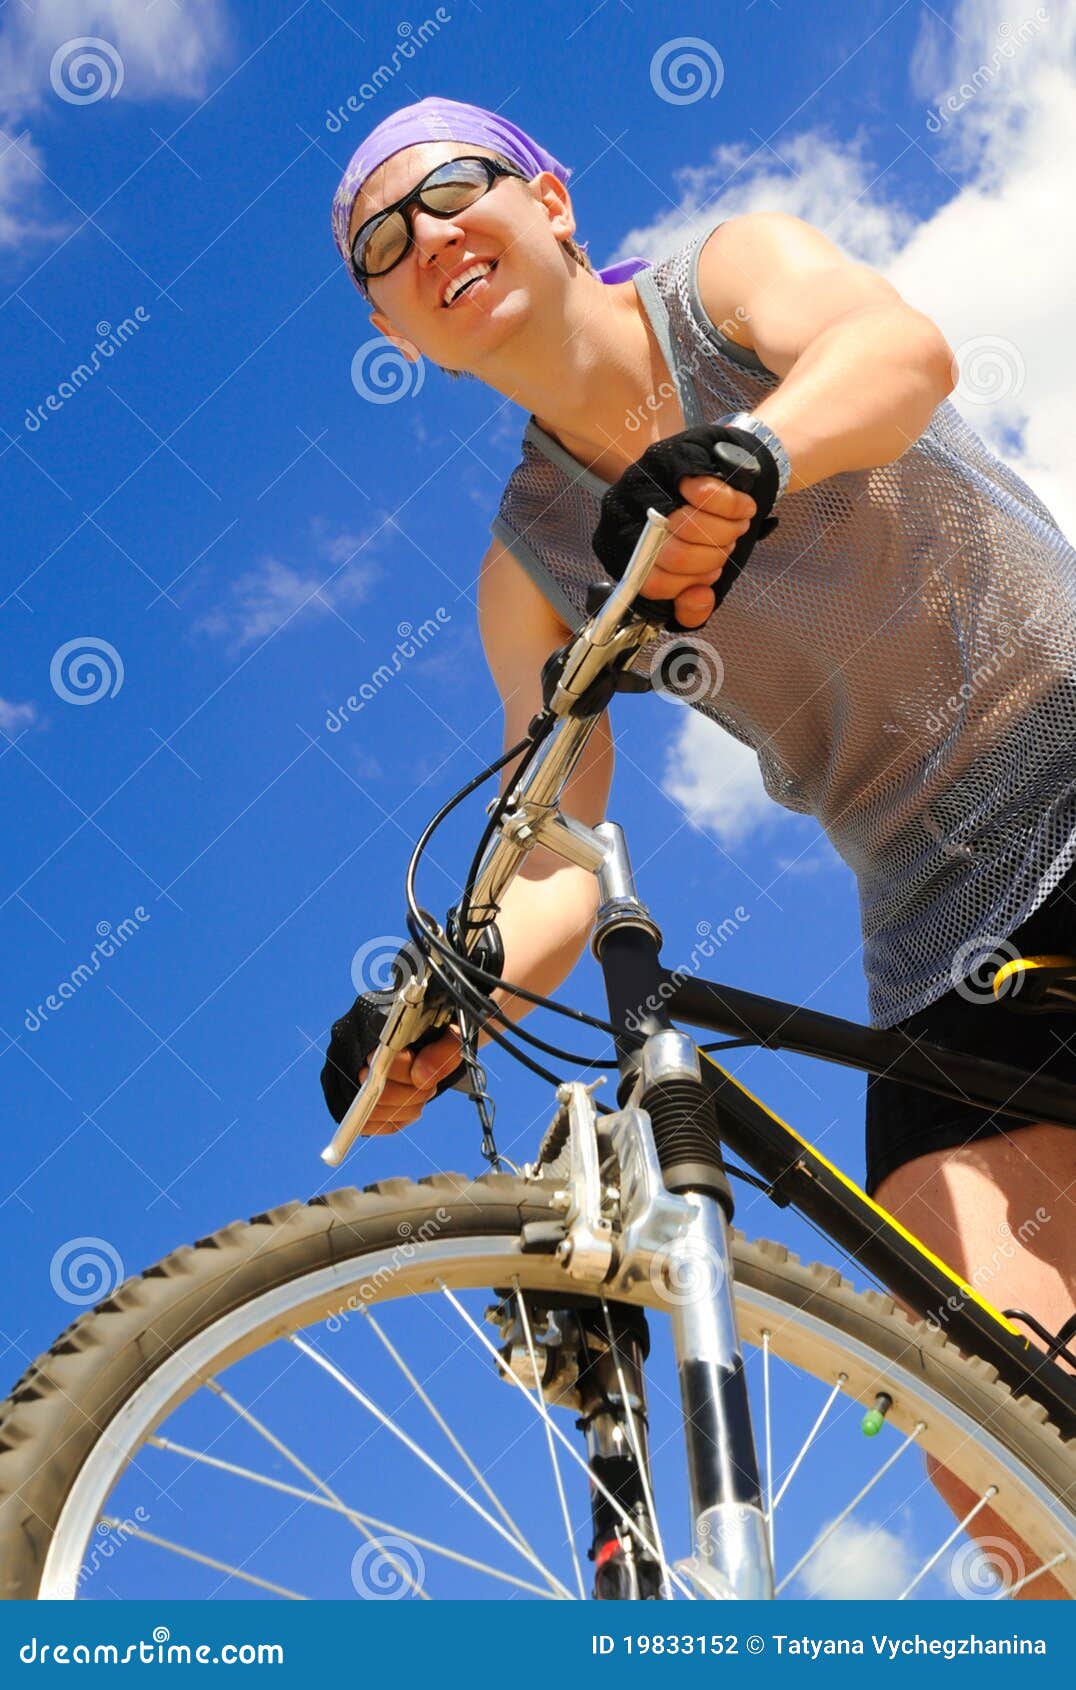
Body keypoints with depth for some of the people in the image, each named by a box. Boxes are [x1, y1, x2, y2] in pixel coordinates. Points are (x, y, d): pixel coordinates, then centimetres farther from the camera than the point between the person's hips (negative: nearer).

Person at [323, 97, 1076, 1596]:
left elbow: (903, 349, -22)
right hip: (951, 953, 2)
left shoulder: (732, 270, 2)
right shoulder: (532, 568, 7)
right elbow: (560, 860, 1)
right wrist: (451, 1002, -19)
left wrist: (746, 458, -43)